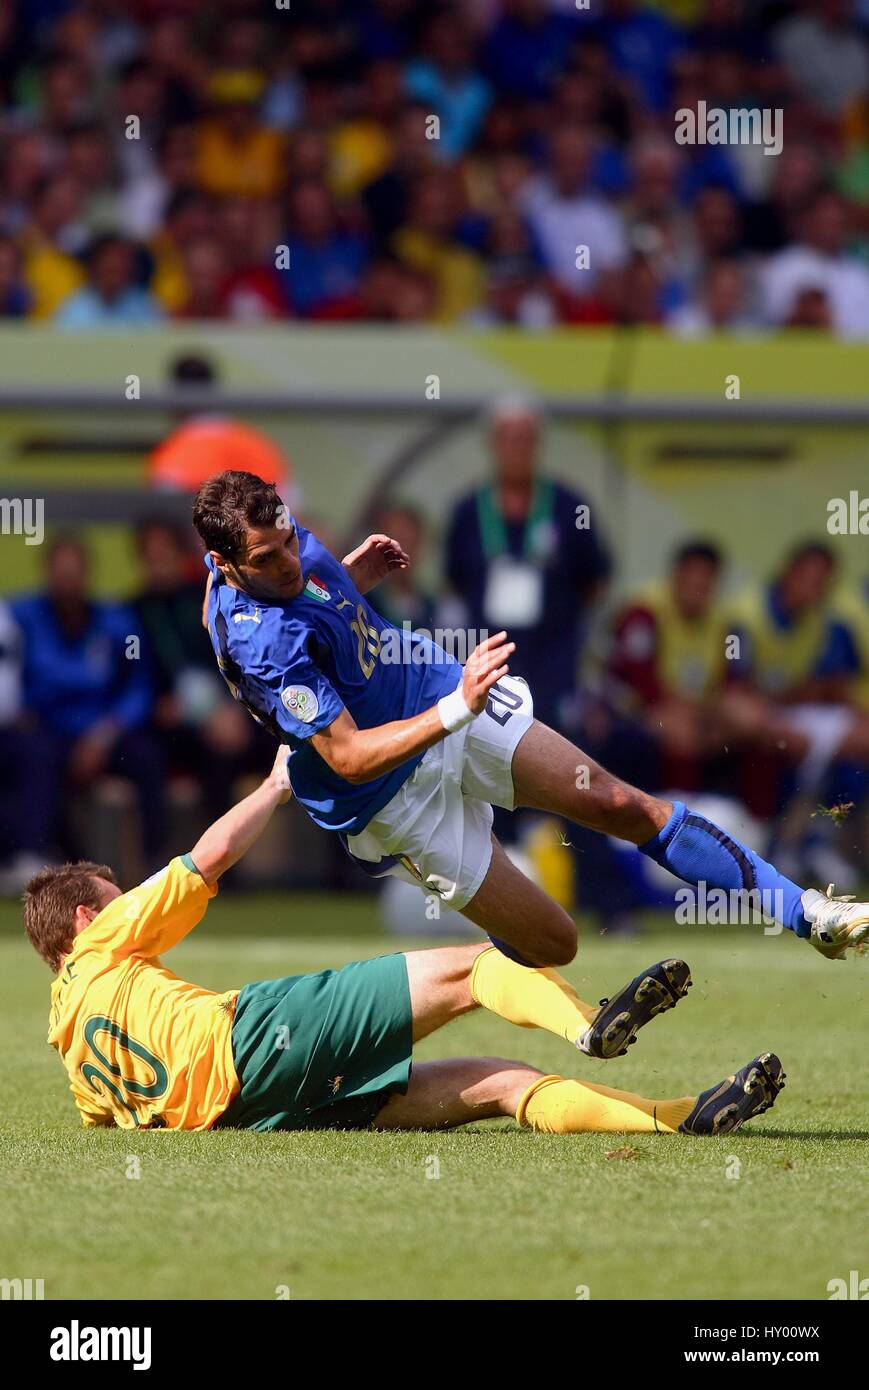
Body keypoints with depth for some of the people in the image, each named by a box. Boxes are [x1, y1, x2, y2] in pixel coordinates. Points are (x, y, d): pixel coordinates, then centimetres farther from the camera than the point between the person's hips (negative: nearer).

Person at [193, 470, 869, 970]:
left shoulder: (275, 532, -7)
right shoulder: (261, 643, -33)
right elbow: (347, 756, -32)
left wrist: (353, 575, 4)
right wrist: (454, 711, -39)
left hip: (442, 688, 7)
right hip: (396, 793, -7)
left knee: (621, 805, 0)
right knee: (552, 943, -5)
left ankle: (806, 913, 8)